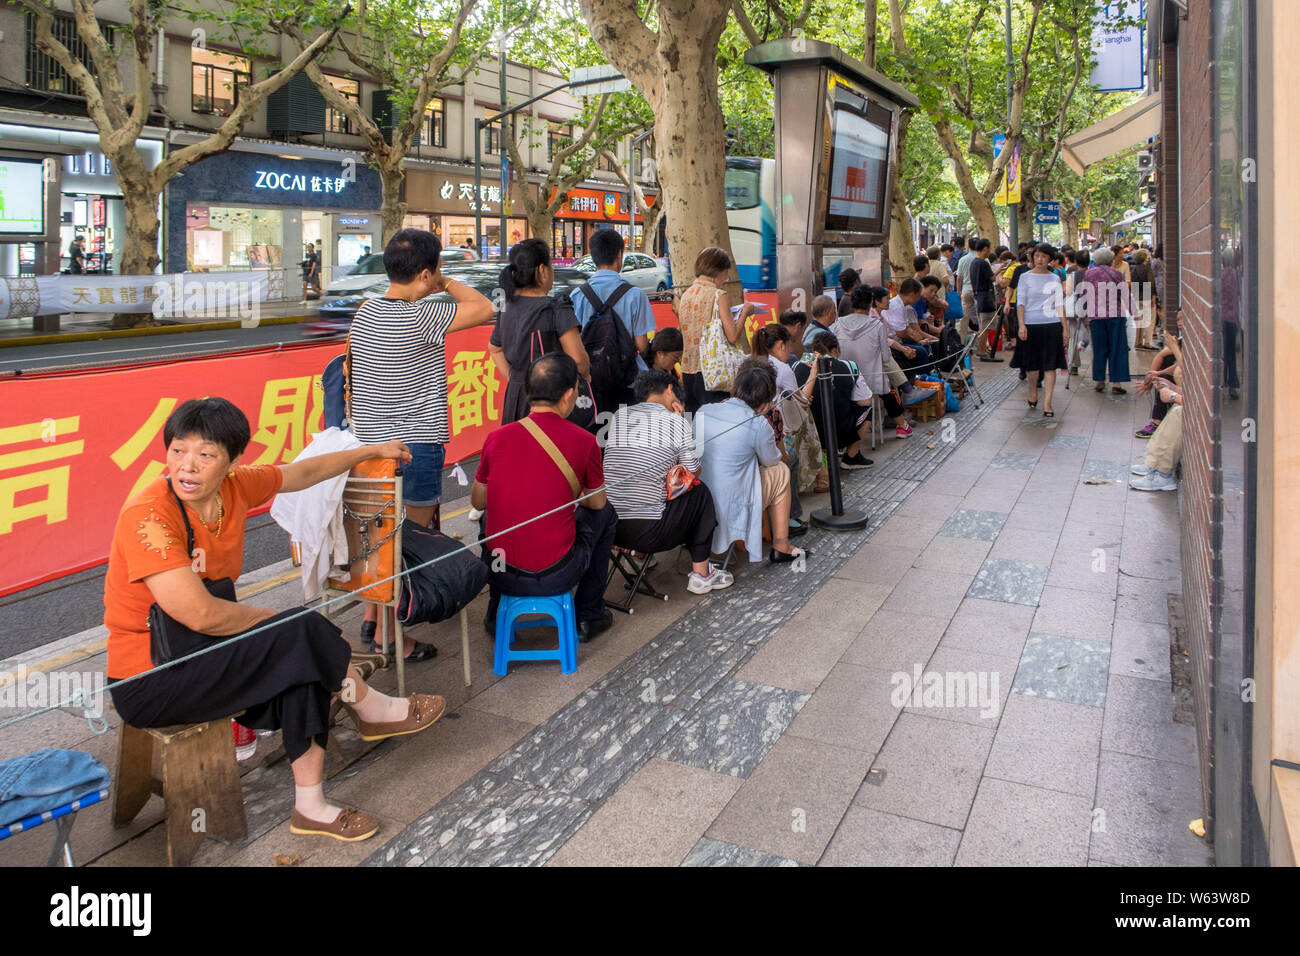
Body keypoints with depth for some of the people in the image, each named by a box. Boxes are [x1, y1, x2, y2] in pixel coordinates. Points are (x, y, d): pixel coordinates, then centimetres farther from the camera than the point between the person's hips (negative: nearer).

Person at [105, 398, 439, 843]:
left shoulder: (235, 488, -4)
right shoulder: (147, 515, -25)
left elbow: (303, 472, 14)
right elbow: (200, 614, -29)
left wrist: (372, 450, 25)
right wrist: (273, 618, -13)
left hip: (200, 652, 8)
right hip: (148, 683, -8)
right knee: (302, 632, -17)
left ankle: (311, 806, -2)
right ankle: (373, 710, 8)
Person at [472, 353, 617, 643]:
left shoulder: (497, 438, -4)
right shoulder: (584, 442, -11)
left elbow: (477, 501, 11)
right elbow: (596, 502, 7)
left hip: (500, 573, 3)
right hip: (556, 577, -3)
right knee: (605, 513, 23)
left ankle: (497, 615, 38)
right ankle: (588, 616, 30)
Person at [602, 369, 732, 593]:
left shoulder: (618, 416, 9)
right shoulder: (677, 422, -5)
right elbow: (693, 474, 7)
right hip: (648, 534, -6)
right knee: (700, 492, 20)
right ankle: (701, 574, 23)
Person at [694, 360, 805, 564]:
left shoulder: (702, 412, -1)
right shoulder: (758, 424, -16)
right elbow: (772, 460, 3)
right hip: (731, 509, -6)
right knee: (781, 471, 19)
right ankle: (781, 547, 25)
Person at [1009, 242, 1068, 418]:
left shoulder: (1055, 279, 9)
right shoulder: (1025, 277, 3)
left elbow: (1060, 304, 11)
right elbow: (1021, 302, -1)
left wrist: (1065, 327, 7)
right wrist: (1021, 325, -12)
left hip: (1052, 325, 1)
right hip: (1031, 324, -1)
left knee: (1050, 365, -4)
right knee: (1032, 363, 8)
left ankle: (1047, 404, -4)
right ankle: (1033, 394, 32)